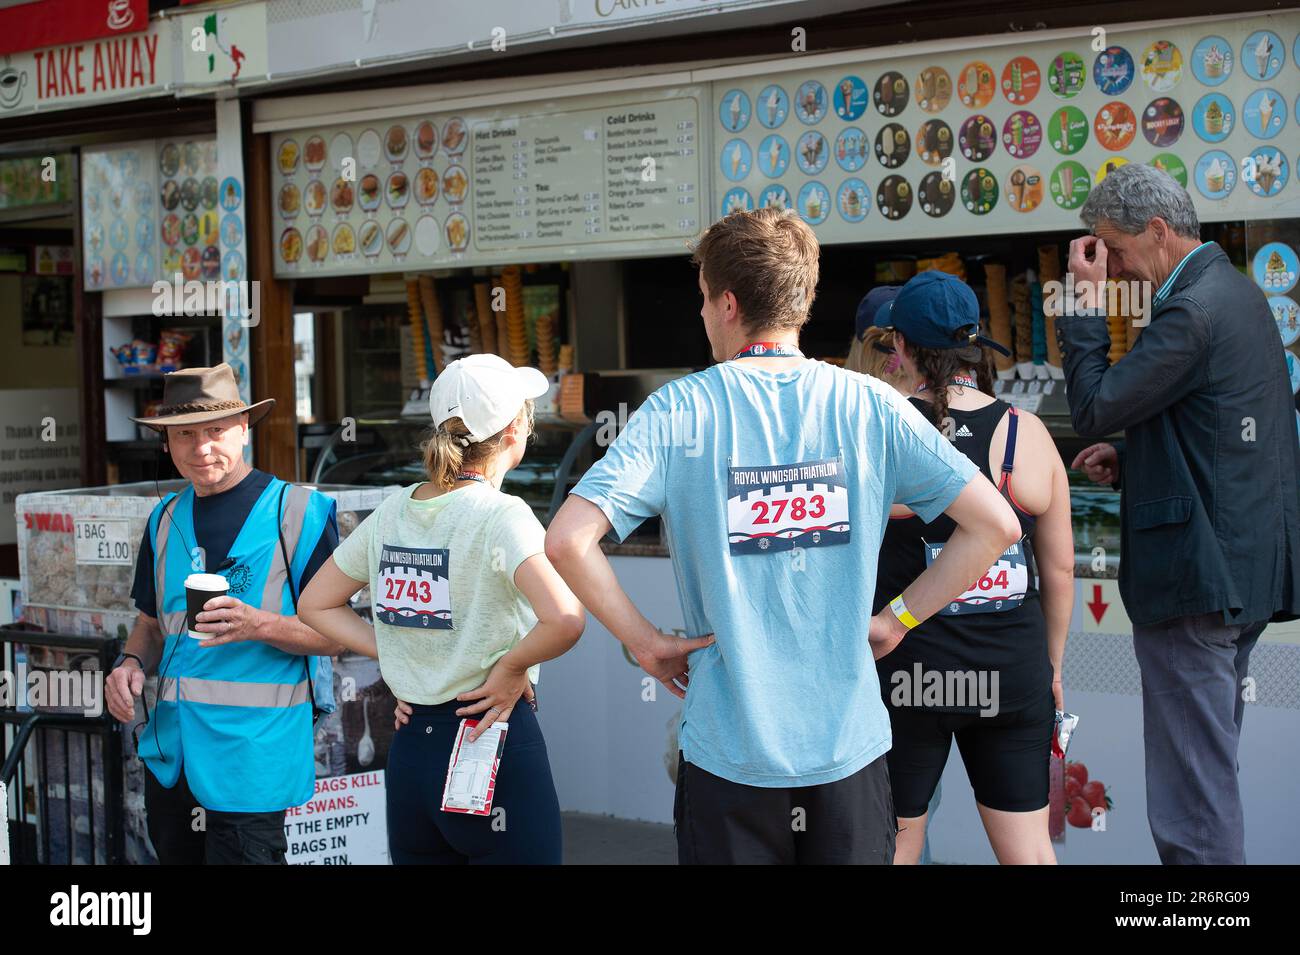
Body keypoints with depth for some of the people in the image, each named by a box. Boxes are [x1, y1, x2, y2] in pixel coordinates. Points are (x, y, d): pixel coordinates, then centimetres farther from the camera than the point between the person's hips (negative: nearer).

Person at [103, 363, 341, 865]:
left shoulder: (297, 511, -5)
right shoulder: (167, 518, 13)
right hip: (171, 750, 6)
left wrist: (259, 625, -23)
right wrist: (131, 664, 0)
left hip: (252, 754, -6)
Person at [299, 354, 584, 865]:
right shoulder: (500, 516, -14)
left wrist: (396, 656, 8)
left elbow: (316, 604, 16)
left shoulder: (392, 511, 5)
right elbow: (565, 620, -29)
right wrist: (510, 668, -11)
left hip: (410, 746, 6)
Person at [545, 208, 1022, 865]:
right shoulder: (870, 405, -2)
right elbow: (995, 523, -3)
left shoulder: (678, 411, -7)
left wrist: (644, 641, -4)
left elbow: (568, 541, -16)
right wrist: (896, 620, 4)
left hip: (729, 753, -1)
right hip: (849, 744, 1)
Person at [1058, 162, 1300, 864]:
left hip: (1196, 572, -11)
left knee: (1189, 799, -6)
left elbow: (1094, 408, -17)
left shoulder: (1192, 312, -18)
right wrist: (1131, 457, 11)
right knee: (1210, 770, 20)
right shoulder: (1234, 291, 15)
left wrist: (1084, 301, -9)